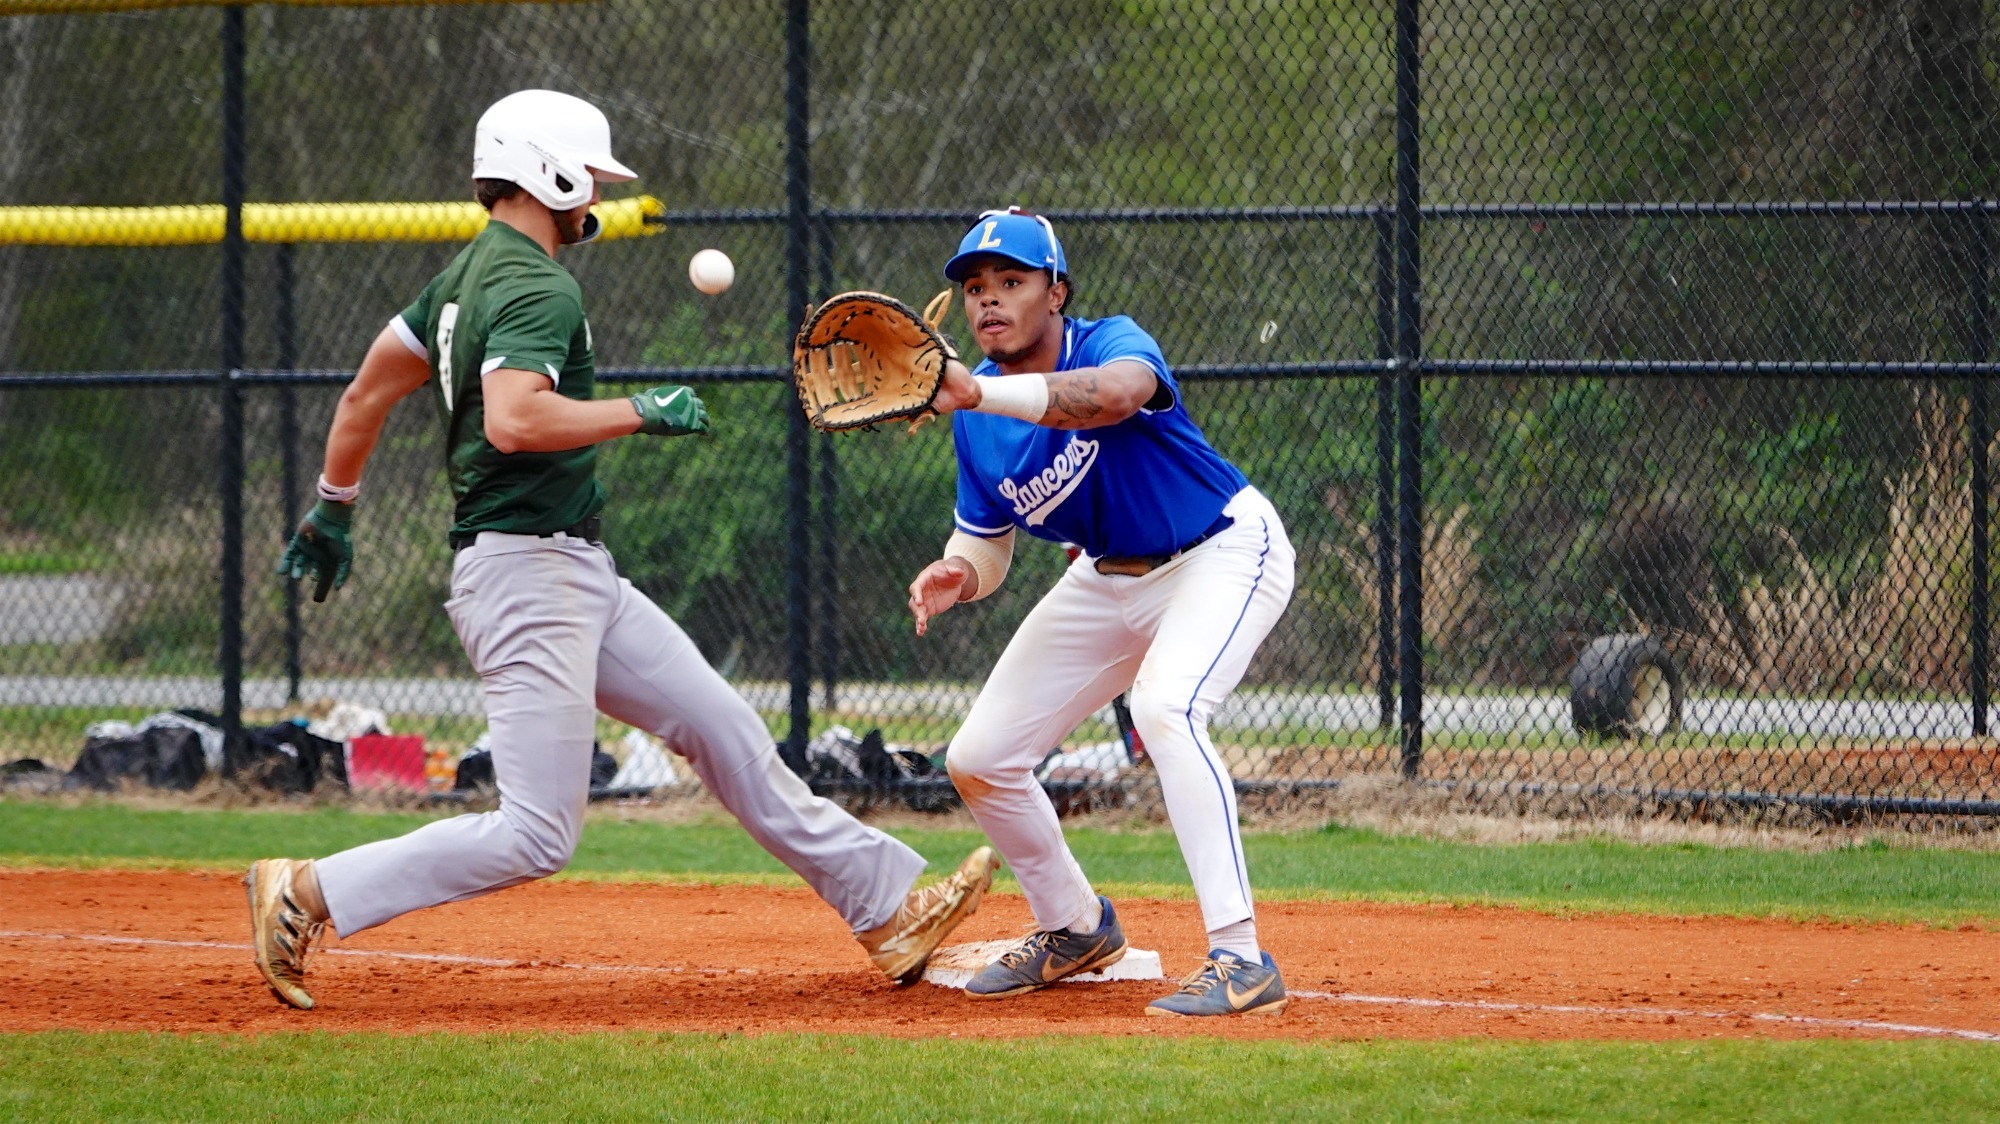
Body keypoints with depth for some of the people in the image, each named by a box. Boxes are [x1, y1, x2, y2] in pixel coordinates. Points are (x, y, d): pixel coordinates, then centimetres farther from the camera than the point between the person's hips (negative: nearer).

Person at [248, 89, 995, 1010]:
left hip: (575, 577, 11)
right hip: (528, 576, -11)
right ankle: (305, 894, -8)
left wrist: (332, 512, 29)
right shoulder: (539, 287, -16)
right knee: (535, 836, -13)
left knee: (725, 731, 12)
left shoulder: (467, 275, 14)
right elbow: (512, 419, -32)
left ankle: (889, 909, 16)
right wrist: (642, 413, -21)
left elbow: (367, 392, 20)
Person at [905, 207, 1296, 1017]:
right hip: (1111, 578, 7)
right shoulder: (976, 416, -8)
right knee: (978, 761, 4)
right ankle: (1074, 928, 30)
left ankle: (1240, 960, -34)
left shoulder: (1112, 344, -27)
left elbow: (1116, 394, -53)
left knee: (1163, 707, -35)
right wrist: (957, 576, -22)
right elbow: (985, 544, 3)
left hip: (1225, 550, -7)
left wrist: (976, 393, -61)